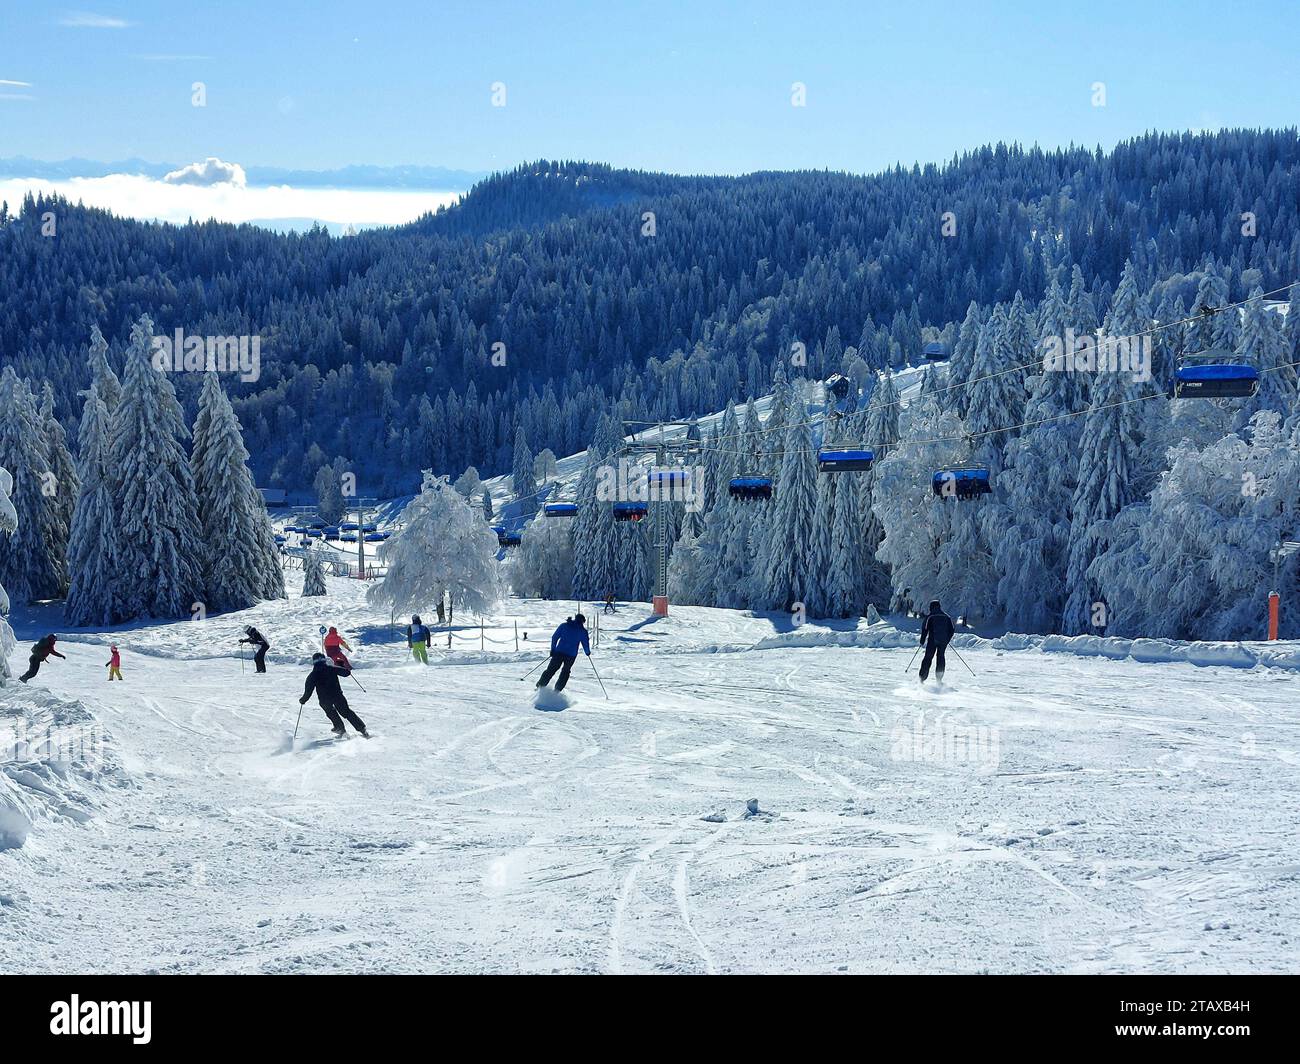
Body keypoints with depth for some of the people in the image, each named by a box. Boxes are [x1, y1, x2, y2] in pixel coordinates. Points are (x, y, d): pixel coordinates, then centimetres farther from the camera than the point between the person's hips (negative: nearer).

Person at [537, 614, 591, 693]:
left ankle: (541, 686, 0)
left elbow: (554, 638, 4)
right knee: (565, 672, 17)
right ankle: (557, 690, 9)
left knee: (551, 669, 8)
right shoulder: (583, 631, 1)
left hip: (559, 652, 1)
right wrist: (588, 652, 23)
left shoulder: (564, 626, 6)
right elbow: (585, 643, 4)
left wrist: (553, 649, 11)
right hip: (571, 655, -1)